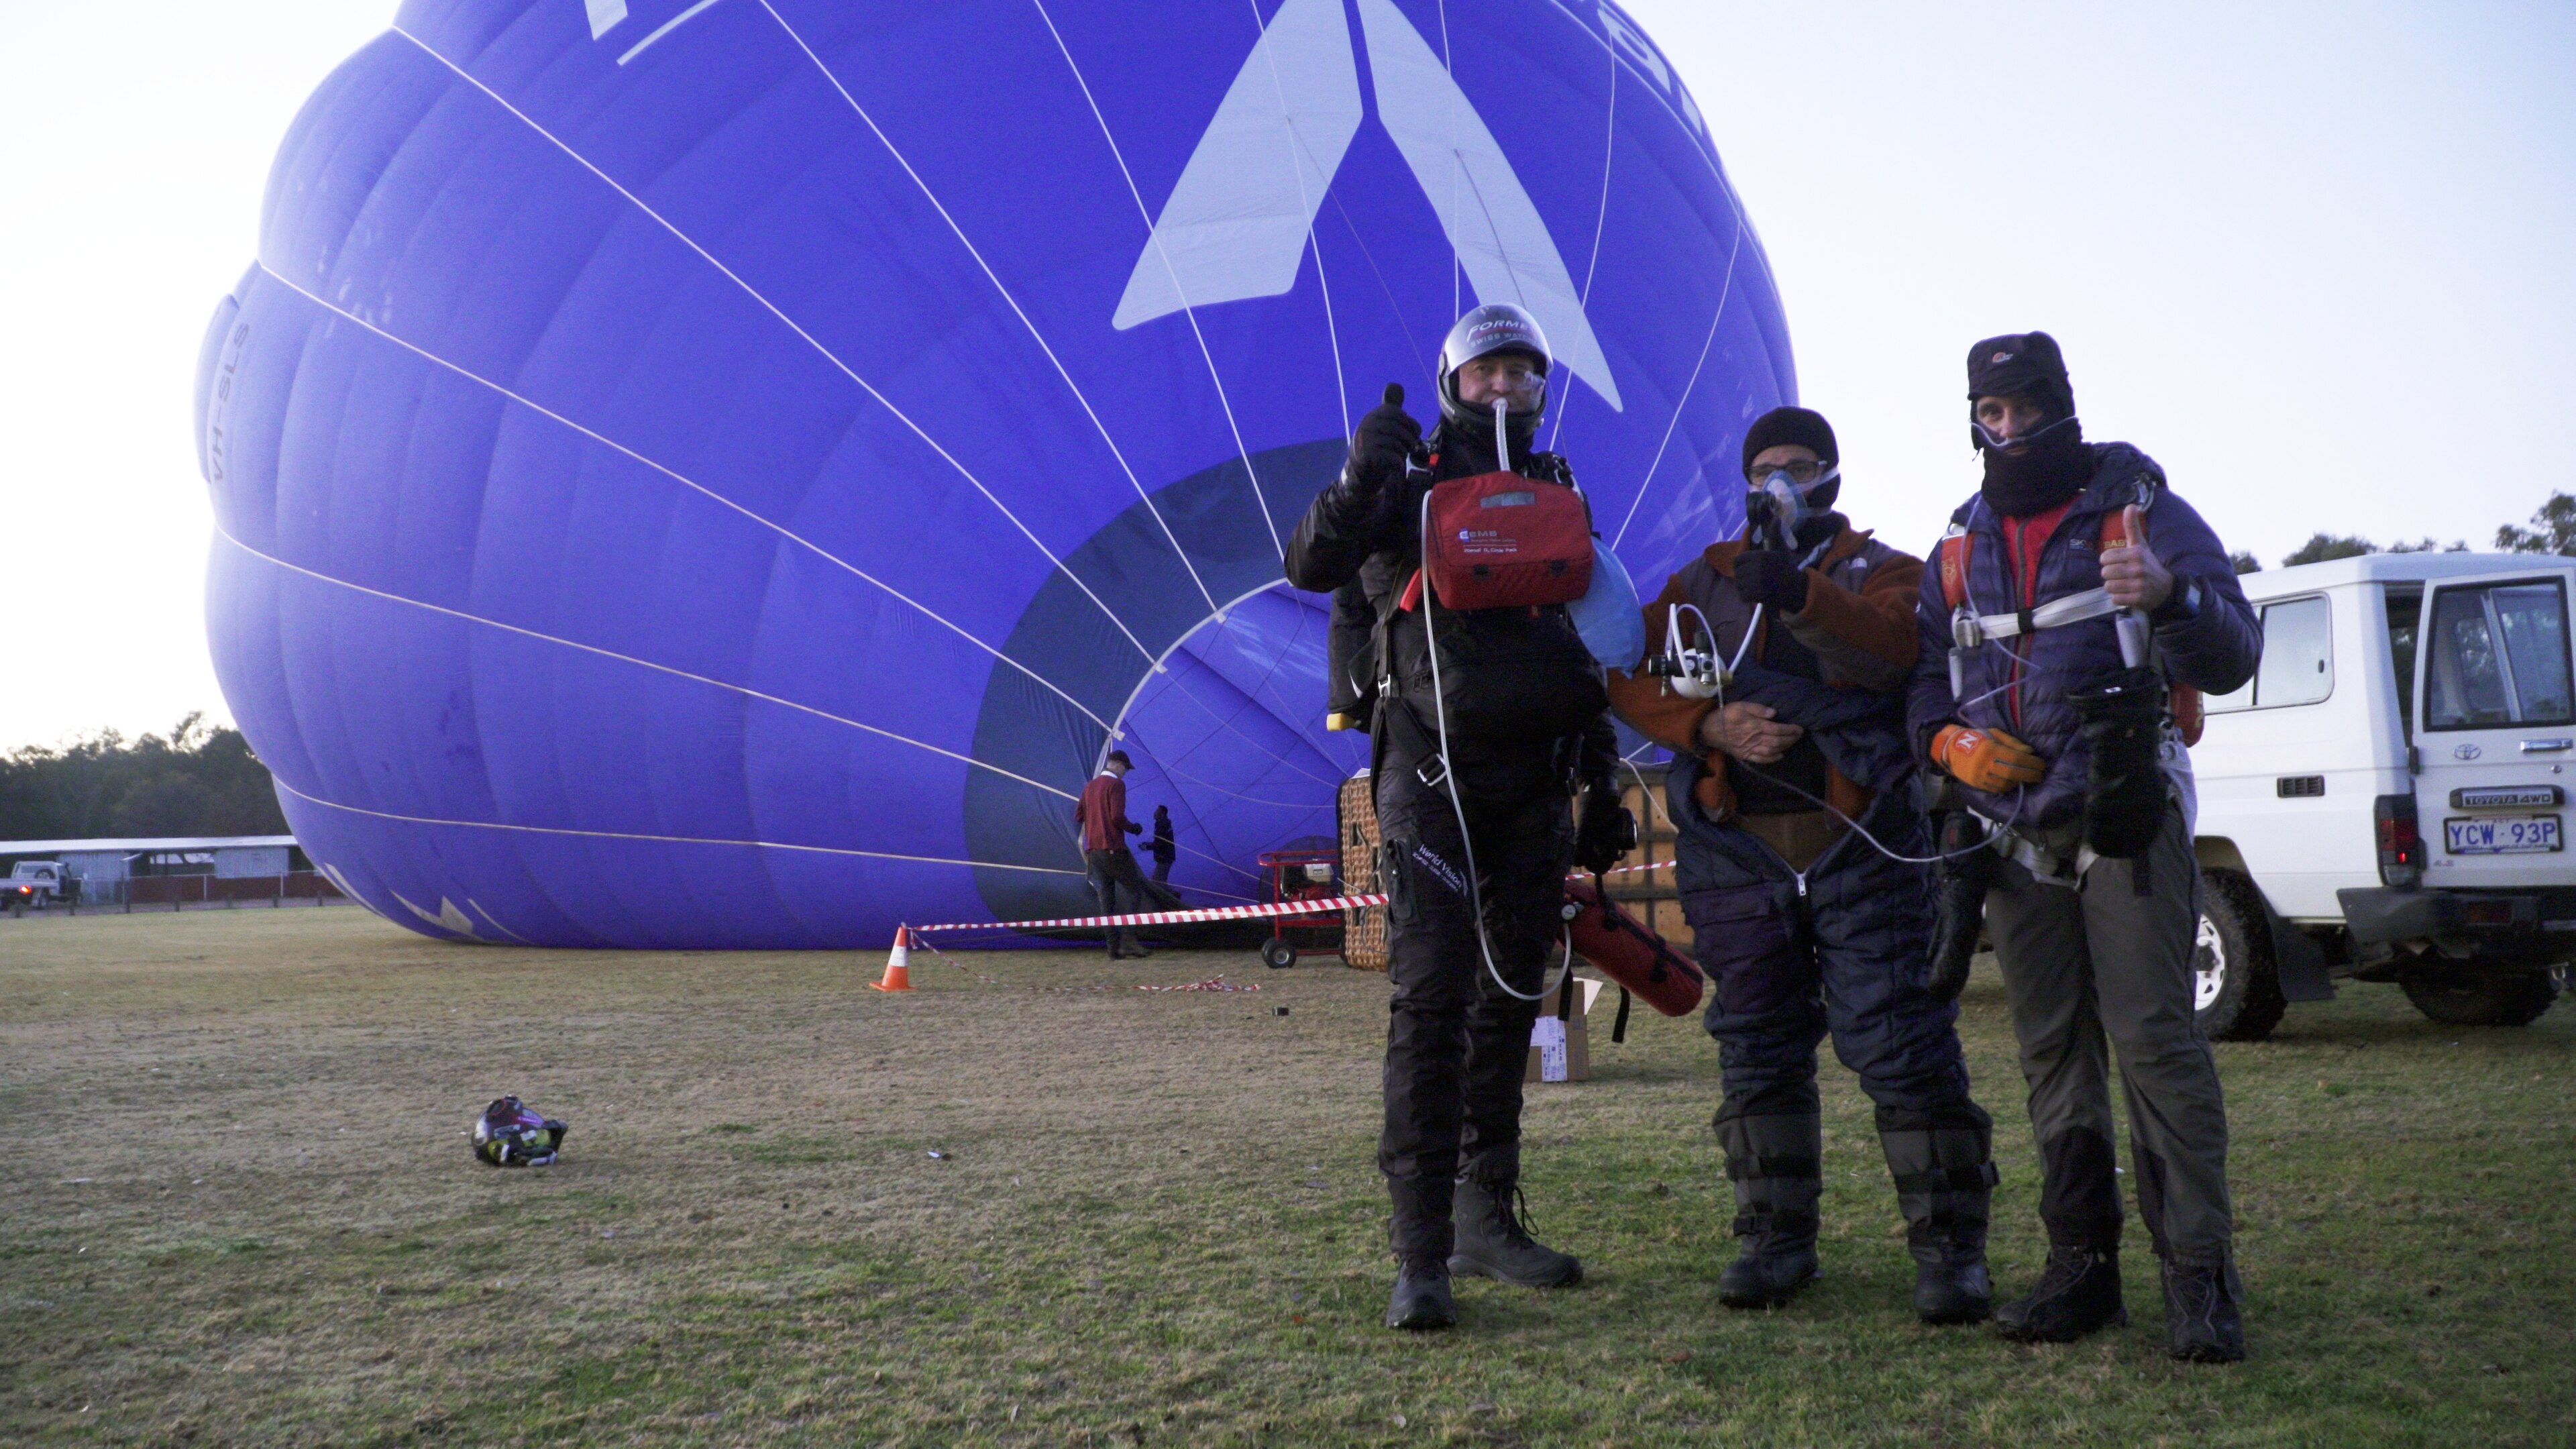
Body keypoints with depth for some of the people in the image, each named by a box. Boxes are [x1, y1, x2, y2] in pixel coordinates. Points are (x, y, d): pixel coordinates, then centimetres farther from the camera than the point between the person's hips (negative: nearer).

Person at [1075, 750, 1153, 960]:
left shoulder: (1089, 787, 16)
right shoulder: (1116, 785, -8)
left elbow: (1078, 817, 19)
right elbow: (1117, 817, -17)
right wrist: (1133, 828, -2)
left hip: (1093, 850, 7)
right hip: (1113, 849, -7)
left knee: (1106, 897, 6)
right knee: (1134, 891, -1)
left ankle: (1113, 947, 2)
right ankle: (1128, 940, -14)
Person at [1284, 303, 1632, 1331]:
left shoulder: (1563, 499, 17)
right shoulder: (1409, 482, 4)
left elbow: (1592, 658, 20)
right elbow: (1310, 566, -12)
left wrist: (1603, 786, 16)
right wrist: (1359, 480, -29)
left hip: (1534, 785, 5)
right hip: (1432, 777, -5)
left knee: (1510, 1003, 8)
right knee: (1430, 1001, -12)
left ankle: (1487, 1218, 18)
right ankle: (1420, 1255, -12)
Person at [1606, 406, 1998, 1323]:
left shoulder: (1883, 571, 10)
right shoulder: (1702, 583, 17)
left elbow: (1892, 645, -15)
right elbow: (1632, 677, 5)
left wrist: (1799, 595, -32)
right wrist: (1710, 725, -13)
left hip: (1860, 844, -3)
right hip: (1737, 851, 3)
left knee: (1900, 1042, -7)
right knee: (1756, 1051, 7)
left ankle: (1949, 1245, 2)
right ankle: (1775, 1239, 18)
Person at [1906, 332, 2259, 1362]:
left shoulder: (2143, 511, 0)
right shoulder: (1961, 547, 15)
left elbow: (2231, 661, -8)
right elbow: (1925, 681, 18)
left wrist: (2169, 595, -30)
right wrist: (1951, 741, -5)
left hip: (2126, 821, -5)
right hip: (2017, 835, 5)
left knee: (2154, 1036, -12)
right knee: (2052, 1053, 7)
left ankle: (2200, 1276, -7)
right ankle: (2083, 1267, 14)